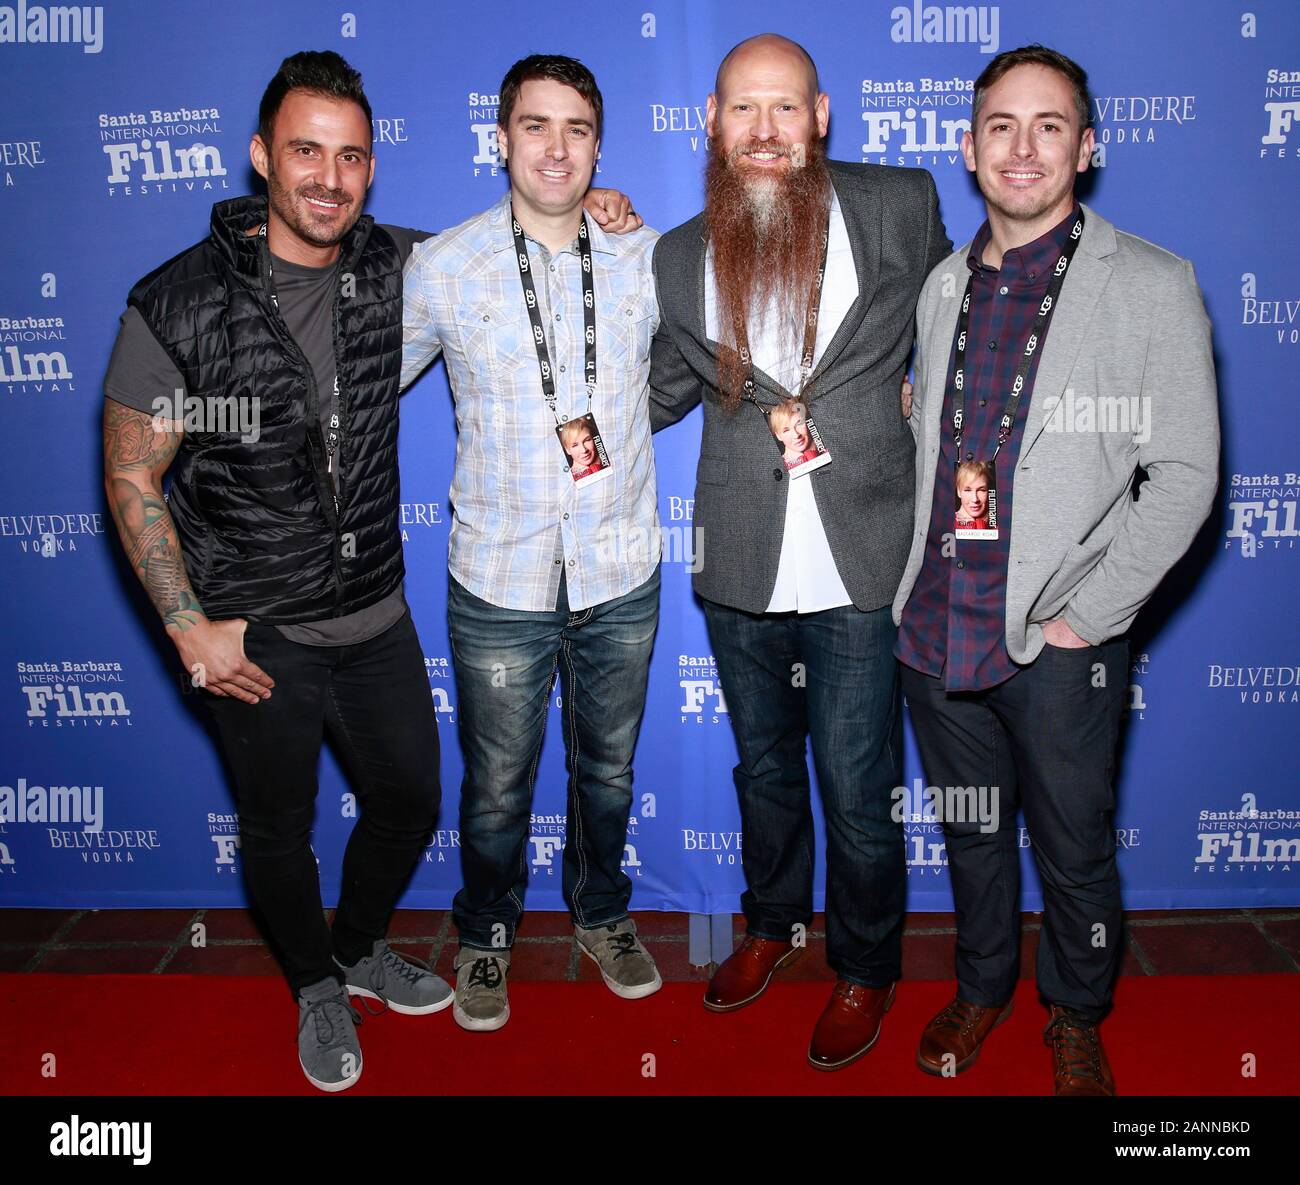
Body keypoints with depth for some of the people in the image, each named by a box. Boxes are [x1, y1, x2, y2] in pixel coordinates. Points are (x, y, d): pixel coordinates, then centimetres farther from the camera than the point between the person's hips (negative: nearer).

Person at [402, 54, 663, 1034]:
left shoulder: (648, 259, 0)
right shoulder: (442, 268, -5)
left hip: (622, 581, 2)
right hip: (501, 586, -1)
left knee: (609, 771, 20)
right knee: (496, 786, 13)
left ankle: (603, 913, 45)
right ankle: (487, 935, 40)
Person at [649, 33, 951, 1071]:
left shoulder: (902, 206, -3)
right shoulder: (680, 255, 4)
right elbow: (664, 396, 12)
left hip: (859, 567, -2)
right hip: (740, 572, 3)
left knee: (859, 795, 7)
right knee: (764, 766, 21)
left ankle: (865, 969, 34)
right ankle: (774, 924, 47)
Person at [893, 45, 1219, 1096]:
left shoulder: (1152, 286, -5)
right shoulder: (943, 286, 9)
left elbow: (1185, 474, -8)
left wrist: (1084, 614, -13)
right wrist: (919, 590, 6)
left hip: (1060, 642, -4)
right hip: (936, 628, 4)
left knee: (1075, 851, 11)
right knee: (971, 832, 19)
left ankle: (1076, 1018, 37)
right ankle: (982, 986, 43)